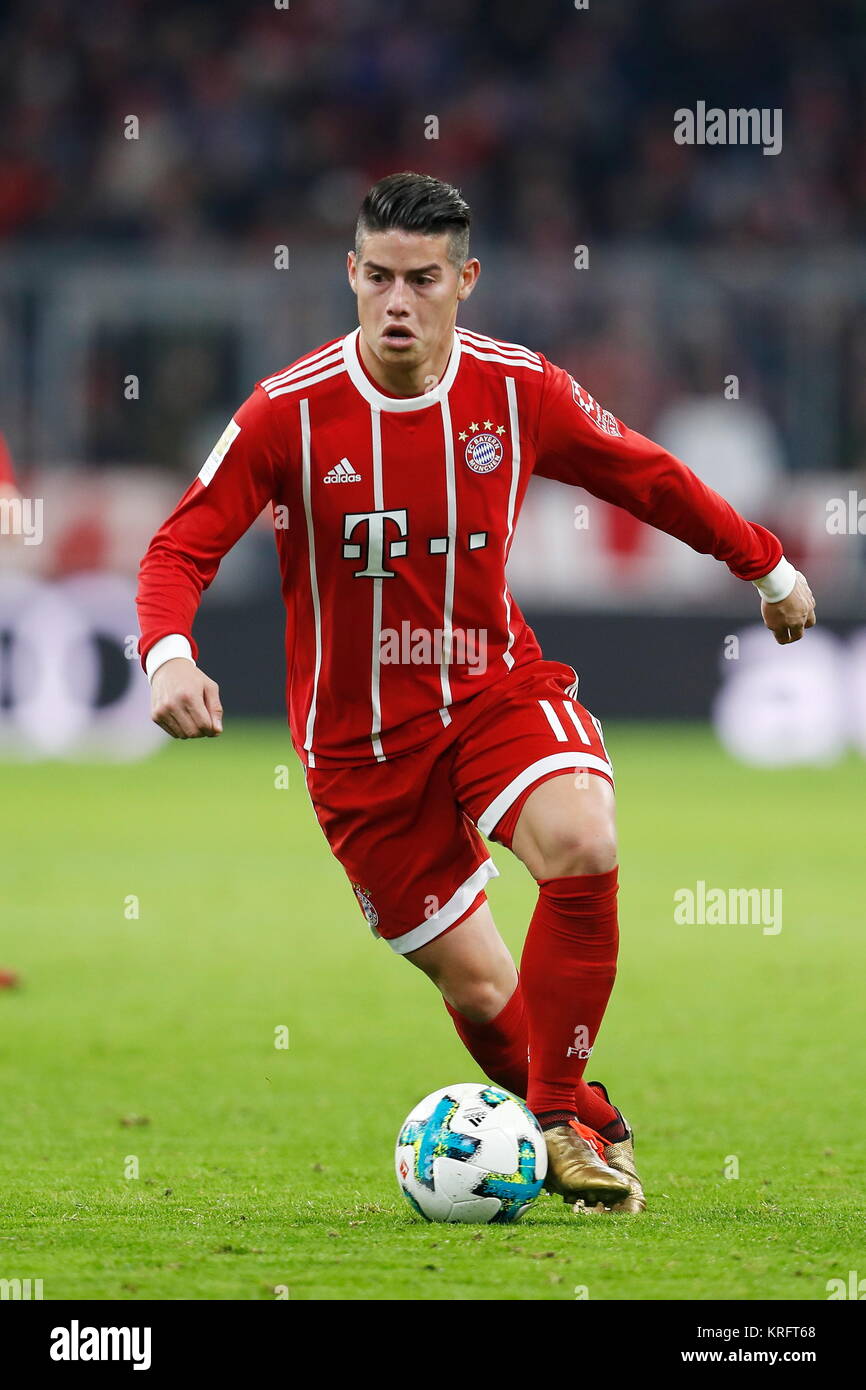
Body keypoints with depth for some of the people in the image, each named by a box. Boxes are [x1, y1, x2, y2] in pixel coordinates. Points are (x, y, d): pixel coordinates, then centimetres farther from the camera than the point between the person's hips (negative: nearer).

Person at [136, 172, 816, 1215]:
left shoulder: (518, 390, -7)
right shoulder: (288, 413, -14)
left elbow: (647, 478, 10)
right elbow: (181, 548, -10)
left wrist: (769, 569, 22)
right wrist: (170, 656, -31)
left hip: (496, 687, 1)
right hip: (357, 732, -1)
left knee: (583, 845, -29)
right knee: (475, 984, -1)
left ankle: (562, 1122, -15)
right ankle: (591, 1129, 28)